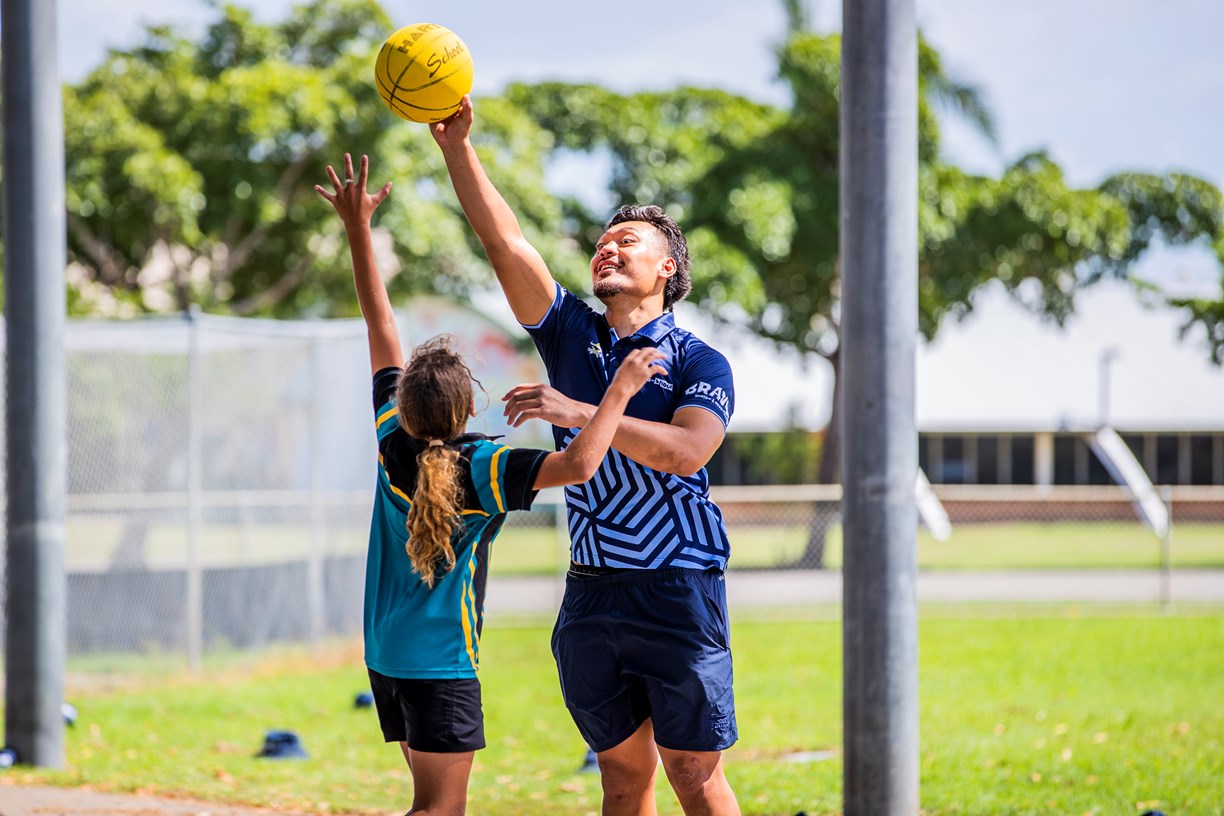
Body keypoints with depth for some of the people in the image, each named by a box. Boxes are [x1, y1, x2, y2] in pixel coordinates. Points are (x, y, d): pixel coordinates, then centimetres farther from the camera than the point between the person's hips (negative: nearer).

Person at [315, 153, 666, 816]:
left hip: (384, 654, 7)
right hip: (440, 661, -7)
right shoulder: (482, 468, -17)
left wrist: (358, 229, 11)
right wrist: (620, 391, -18)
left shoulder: (393, 437, 0)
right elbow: (578, 464, -29)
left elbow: (381, 328, 7)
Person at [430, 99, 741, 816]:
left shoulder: (700, 363, -2)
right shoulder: (571, 335, 12)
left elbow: (687, 450, -21)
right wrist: (457, 147, -6)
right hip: (590, 593, 5)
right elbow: (505, 241, 4)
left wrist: (581, 413, -23)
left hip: (677, 592, -5)